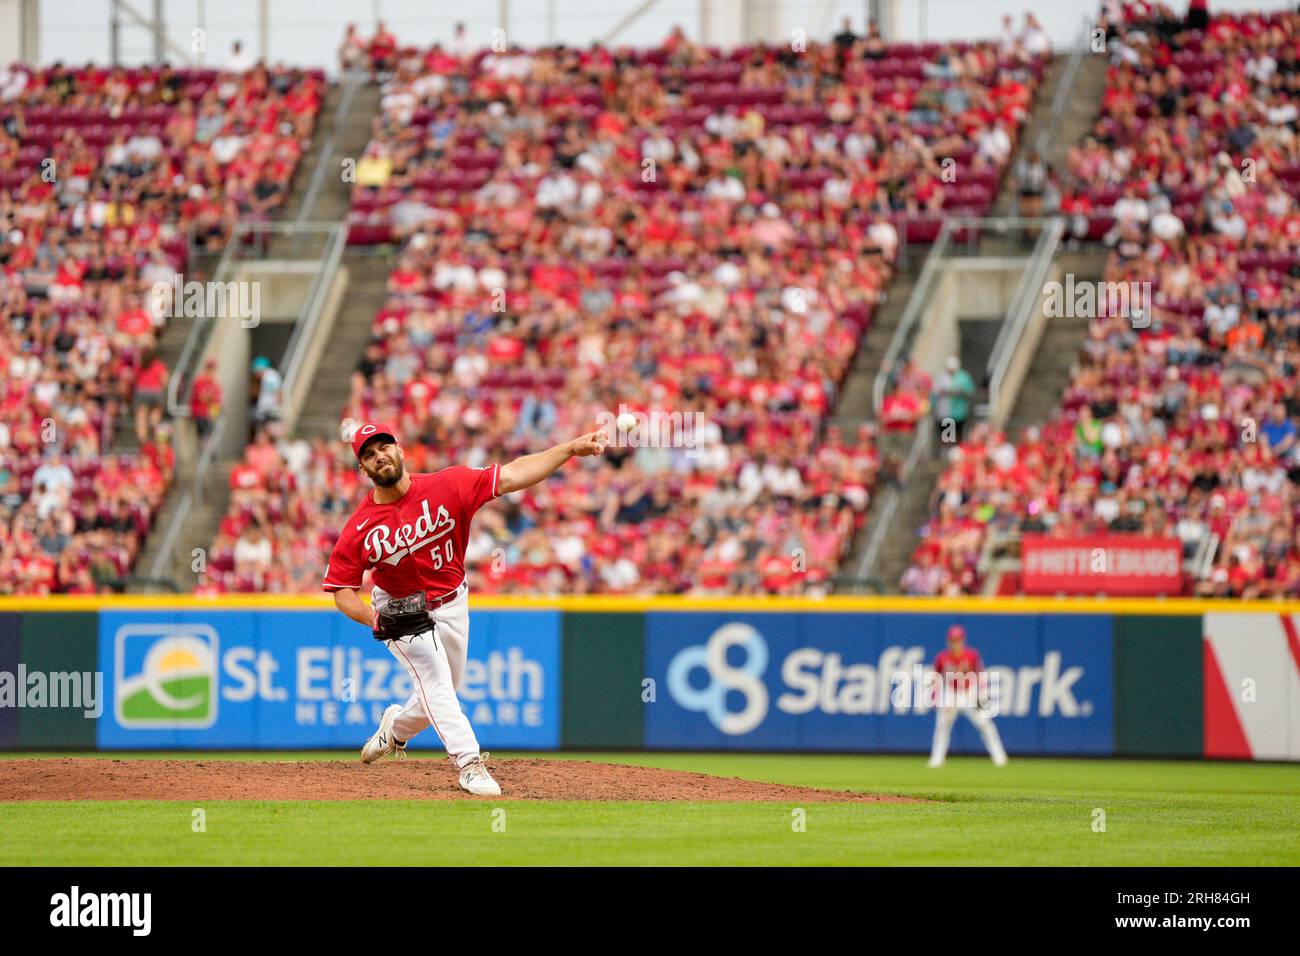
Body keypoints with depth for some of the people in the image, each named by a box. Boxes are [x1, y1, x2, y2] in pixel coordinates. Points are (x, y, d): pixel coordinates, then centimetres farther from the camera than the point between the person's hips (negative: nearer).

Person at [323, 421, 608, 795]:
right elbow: (341, 589, -12)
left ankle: (396, 728, 45)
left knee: (444, 691, 15)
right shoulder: (359, 527, -19)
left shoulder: (446, 486, -19)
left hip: (451, 605, 3)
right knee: (434, 678, -21)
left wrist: (571, 448, -33)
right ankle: (469, 763, -21)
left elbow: (511, 476, -24)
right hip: (398, 609, -3)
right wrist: (373, 619, -32)